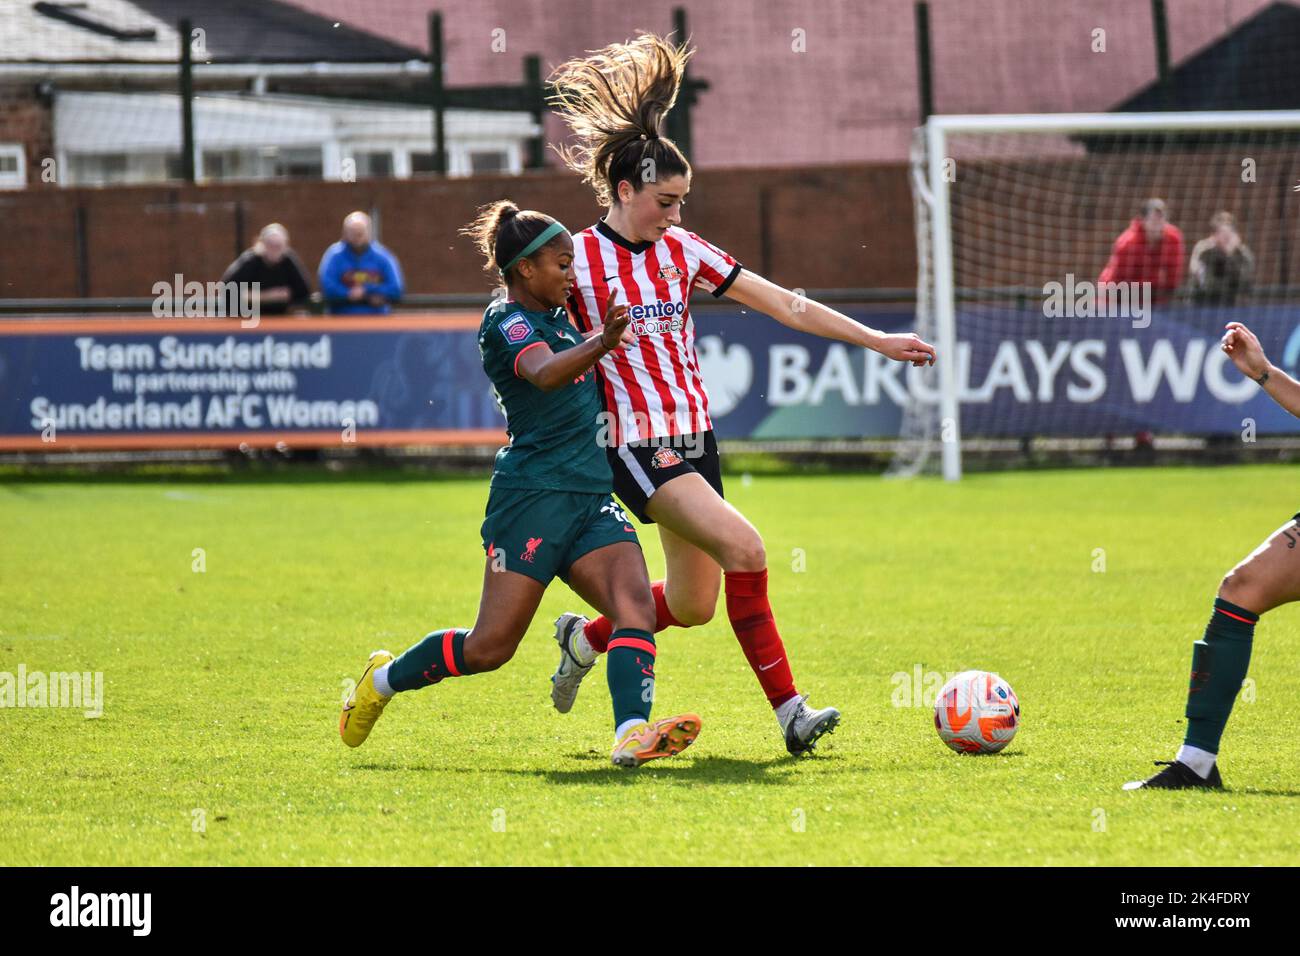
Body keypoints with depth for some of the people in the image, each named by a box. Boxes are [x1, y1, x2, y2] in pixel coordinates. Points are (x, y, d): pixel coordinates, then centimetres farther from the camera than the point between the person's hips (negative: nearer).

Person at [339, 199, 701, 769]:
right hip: (533, 495, -8)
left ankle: (631, 733, -33)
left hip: (589, 498, 8)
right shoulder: (506, 322, -8)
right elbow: (543, 373, -32)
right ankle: (384, 680, 19)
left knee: (635, 603, -18)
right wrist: (601, 344, -49)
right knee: (490, 647, -5)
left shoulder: (557, 318, 19)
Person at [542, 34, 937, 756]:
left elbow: (788, 306, 6)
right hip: (636, 446, -7)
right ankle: (788, 709, -16)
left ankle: (585, 638, 34)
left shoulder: (682, 252, 5)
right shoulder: (577, 262, -10)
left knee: (694, 605, 8)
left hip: (695, 437, 7)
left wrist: (879, 341, 2)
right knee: (744, 548, -22)